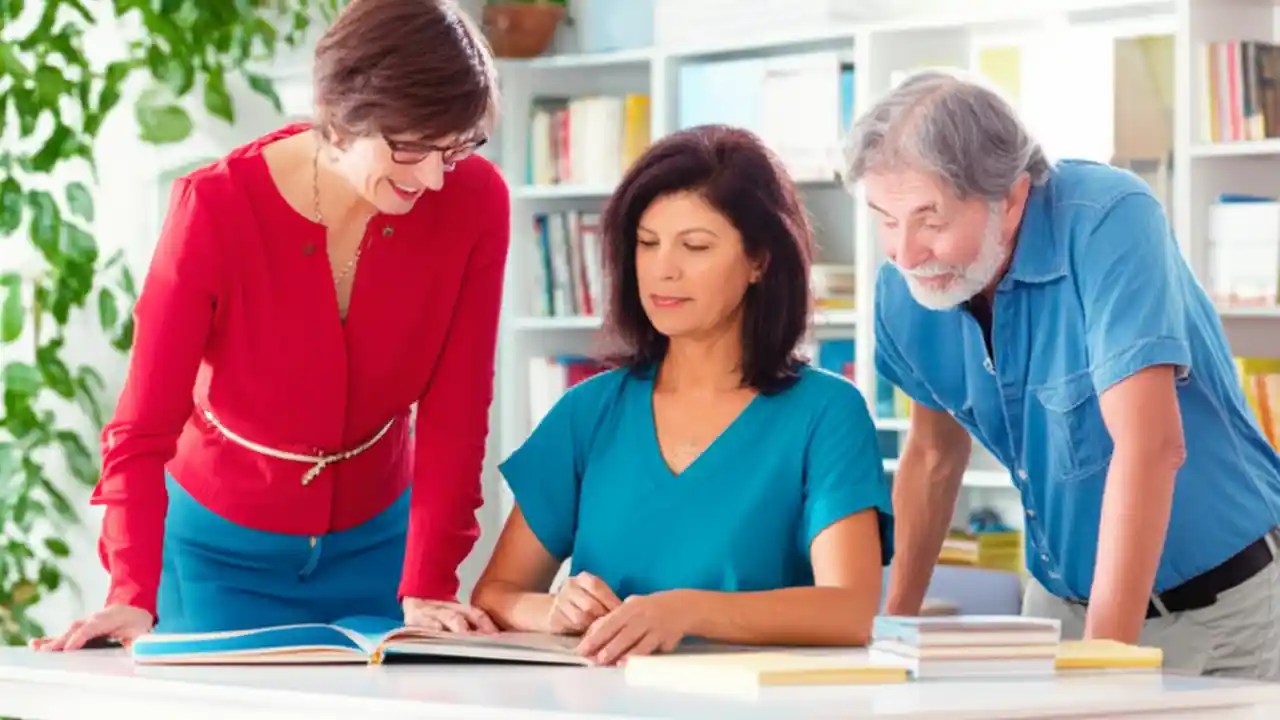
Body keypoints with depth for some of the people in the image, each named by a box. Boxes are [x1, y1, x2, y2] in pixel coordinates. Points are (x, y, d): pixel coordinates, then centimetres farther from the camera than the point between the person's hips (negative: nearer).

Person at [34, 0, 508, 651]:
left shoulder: (474, 202, -19)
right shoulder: (216, 208, -25)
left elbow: (453, 412, -15)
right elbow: (145, 426, -25)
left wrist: (427, 587, -22)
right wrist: (132, 596, -38)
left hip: (375, 542, 2)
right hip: (224, 548, -2)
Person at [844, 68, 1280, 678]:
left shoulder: (1108, 220, -22)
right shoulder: (904, 289, -6)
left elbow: (1150, 447, -29)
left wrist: (1101, 657, -34)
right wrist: (893, 626, 6)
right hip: (1061, 603, 4)